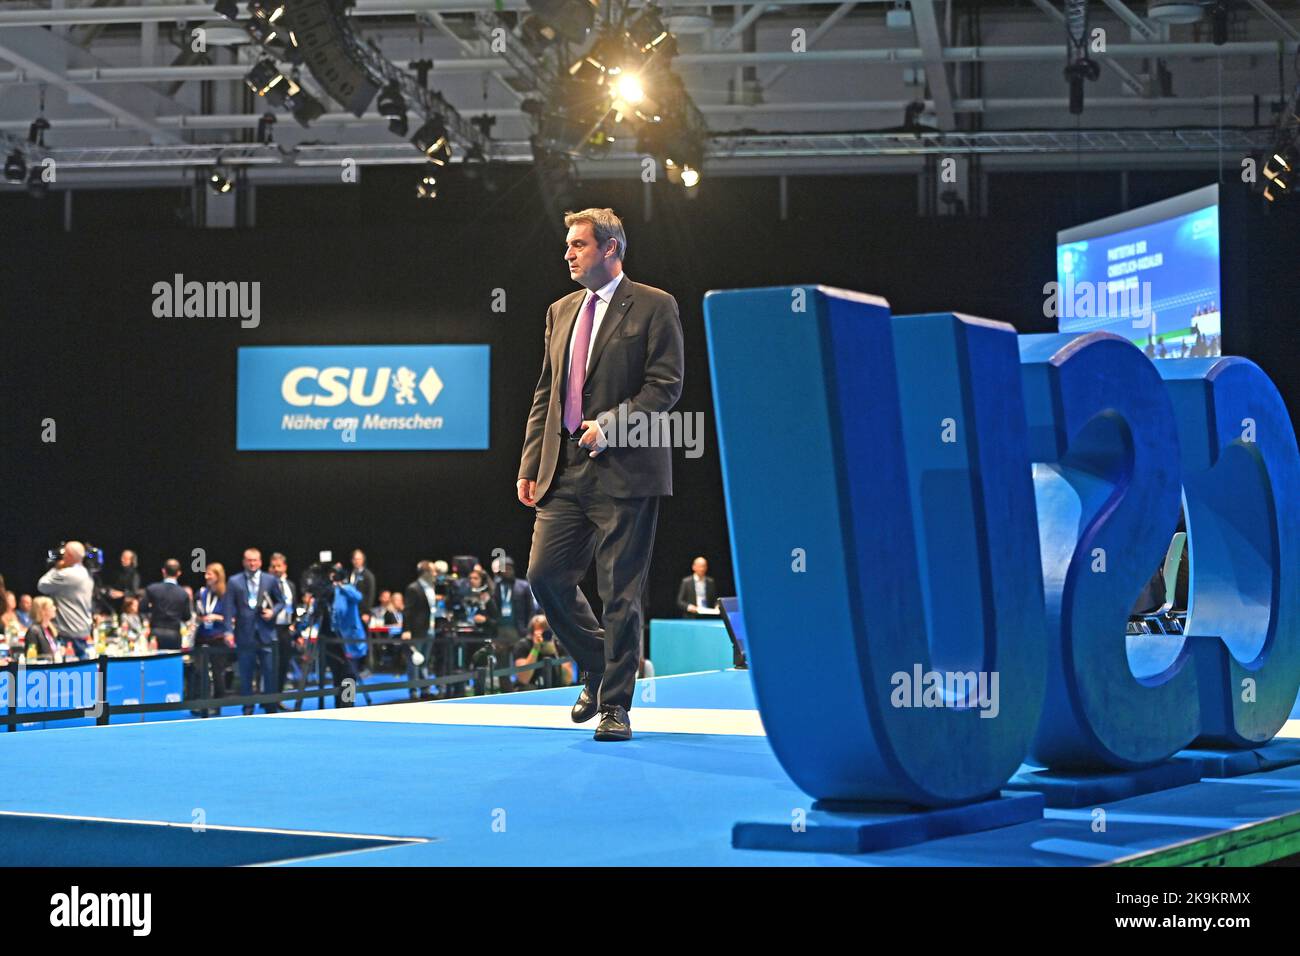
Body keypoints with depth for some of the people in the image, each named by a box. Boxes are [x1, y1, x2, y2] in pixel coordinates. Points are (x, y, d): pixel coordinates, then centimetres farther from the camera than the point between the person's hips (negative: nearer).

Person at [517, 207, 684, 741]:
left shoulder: (653, 307, -1)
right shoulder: (560, 312, 18)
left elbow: (666, 385, -8)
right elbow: (544, 395, 18)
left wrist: (612, 423, -19)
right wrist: (529, 465, 10)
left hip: (625, 472, -6)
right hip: (564, 472, 6)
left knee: (620, 592, -3)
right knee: (545, 575, 1)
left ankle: (614, 706, 6)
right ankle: (597, 671, 23)